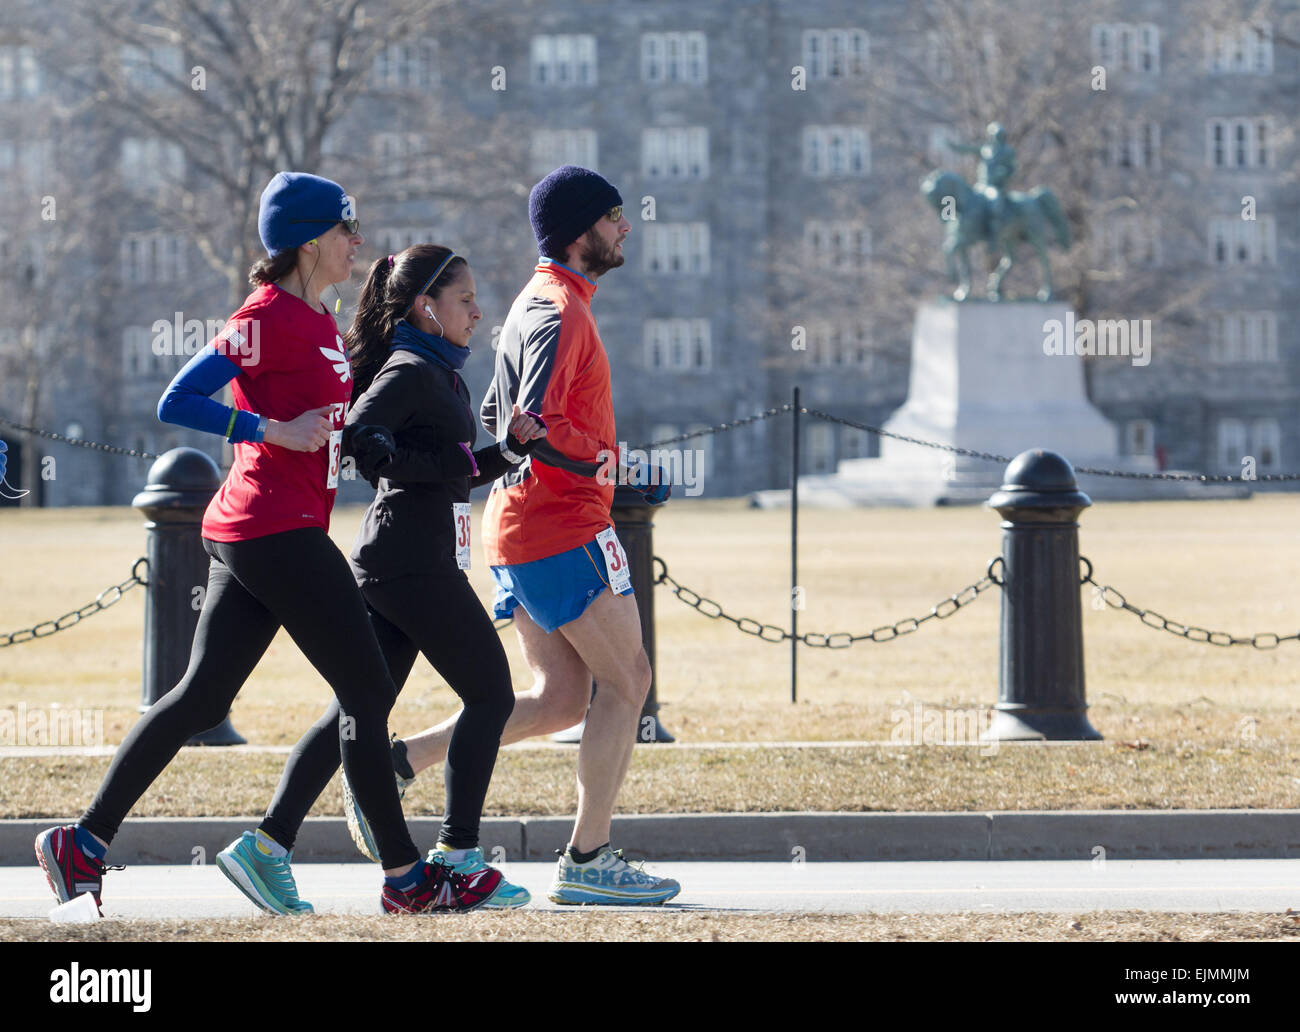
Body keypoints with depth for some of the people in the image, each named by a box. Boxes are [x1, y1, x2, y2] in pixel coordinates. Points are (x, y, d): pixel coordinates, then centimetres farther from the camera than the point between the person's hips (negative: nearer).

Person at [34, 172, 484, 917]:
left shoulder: (320, 322, 16)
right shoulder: (271, 318, -12)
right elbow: (176, 403, -16)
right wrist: (274, 431, -20)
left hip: (247, 538, 10)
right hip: (277, 528, -10)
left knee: (202, 698, 9)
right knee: (369, 693, -3)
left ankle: (85, 842, 9)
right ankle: (405, 877, 3)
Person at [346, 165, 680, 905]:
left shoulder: (540, 304, 19)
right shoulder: (560, 313, -14)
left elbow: (498, 417, 26)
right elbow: (538, 426, -24)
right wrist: (618, 466, -18)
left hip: (519, 530, 10)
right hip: (564, 526, -10)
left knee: (560, 698, 10)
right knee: (626, 679, -2)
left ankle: (398, 761, 4)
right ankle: (588, 859, -1)